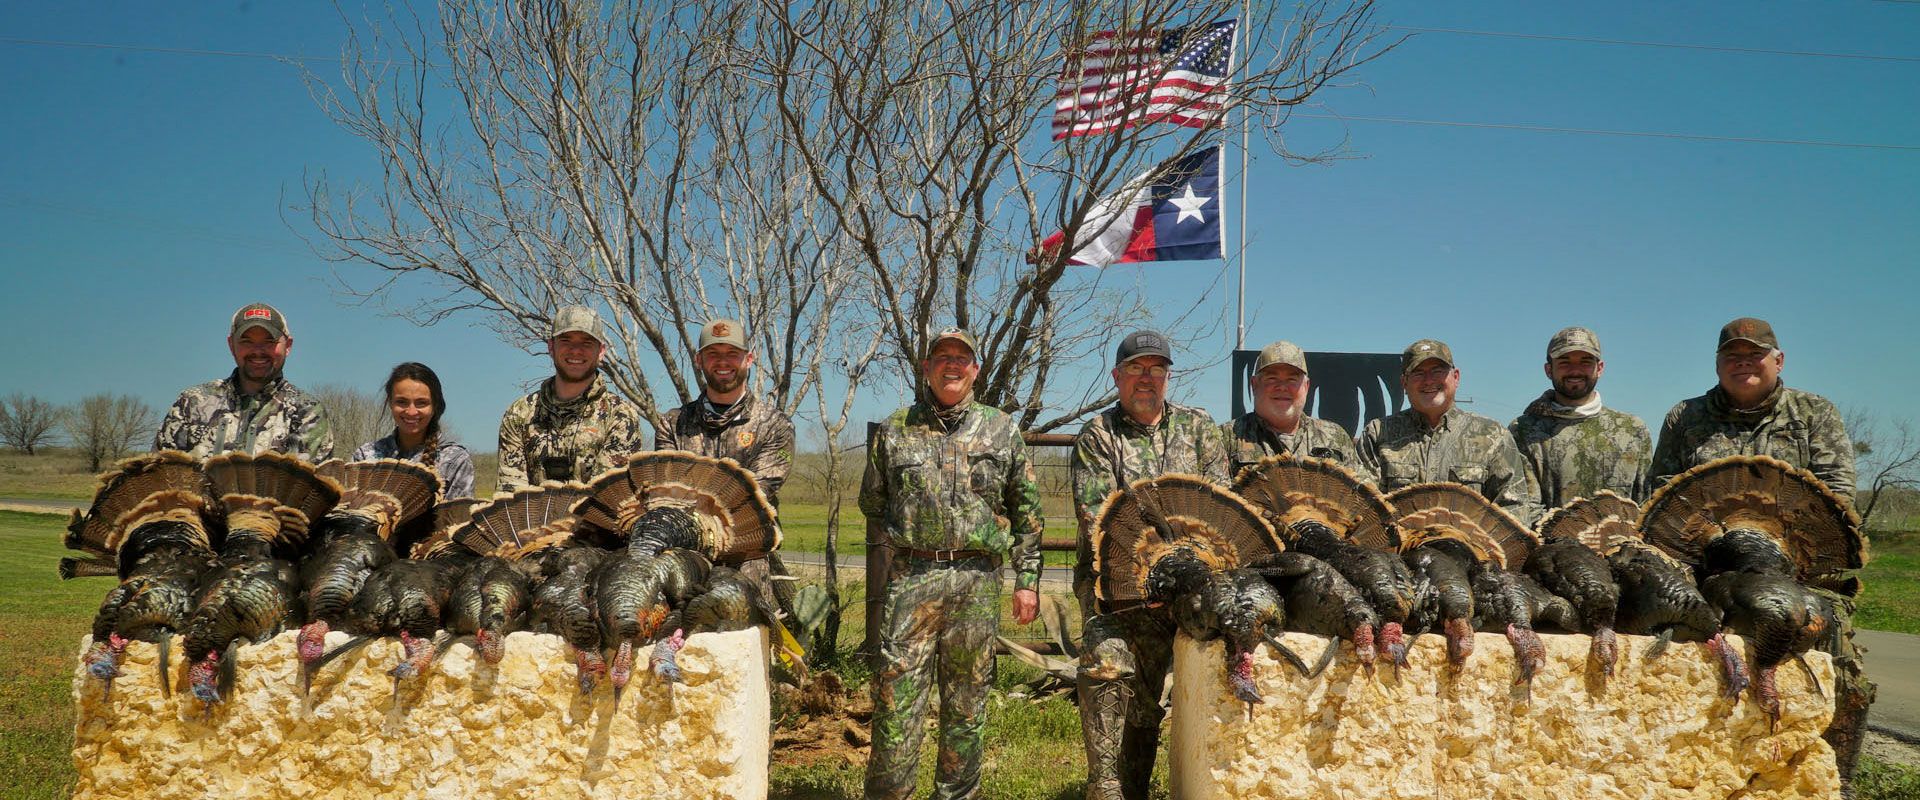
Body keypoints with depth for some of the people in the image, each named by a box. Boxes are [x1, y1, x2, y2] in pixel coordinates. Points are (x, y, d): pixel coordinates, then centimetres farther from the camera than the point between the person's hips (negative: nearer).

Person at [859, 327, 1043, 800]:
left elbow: (1026, 511, 10)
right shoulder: (895, 430, 9)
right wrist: (902, 541, 10)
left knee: (966, 704, 8)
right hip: (911, 578, -1)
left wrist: (1027, 580, 6)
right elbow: (871, 503, 19)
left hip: (977, 581, 1)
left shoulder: (1002, 430, 10)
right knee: (897, 695, -5)